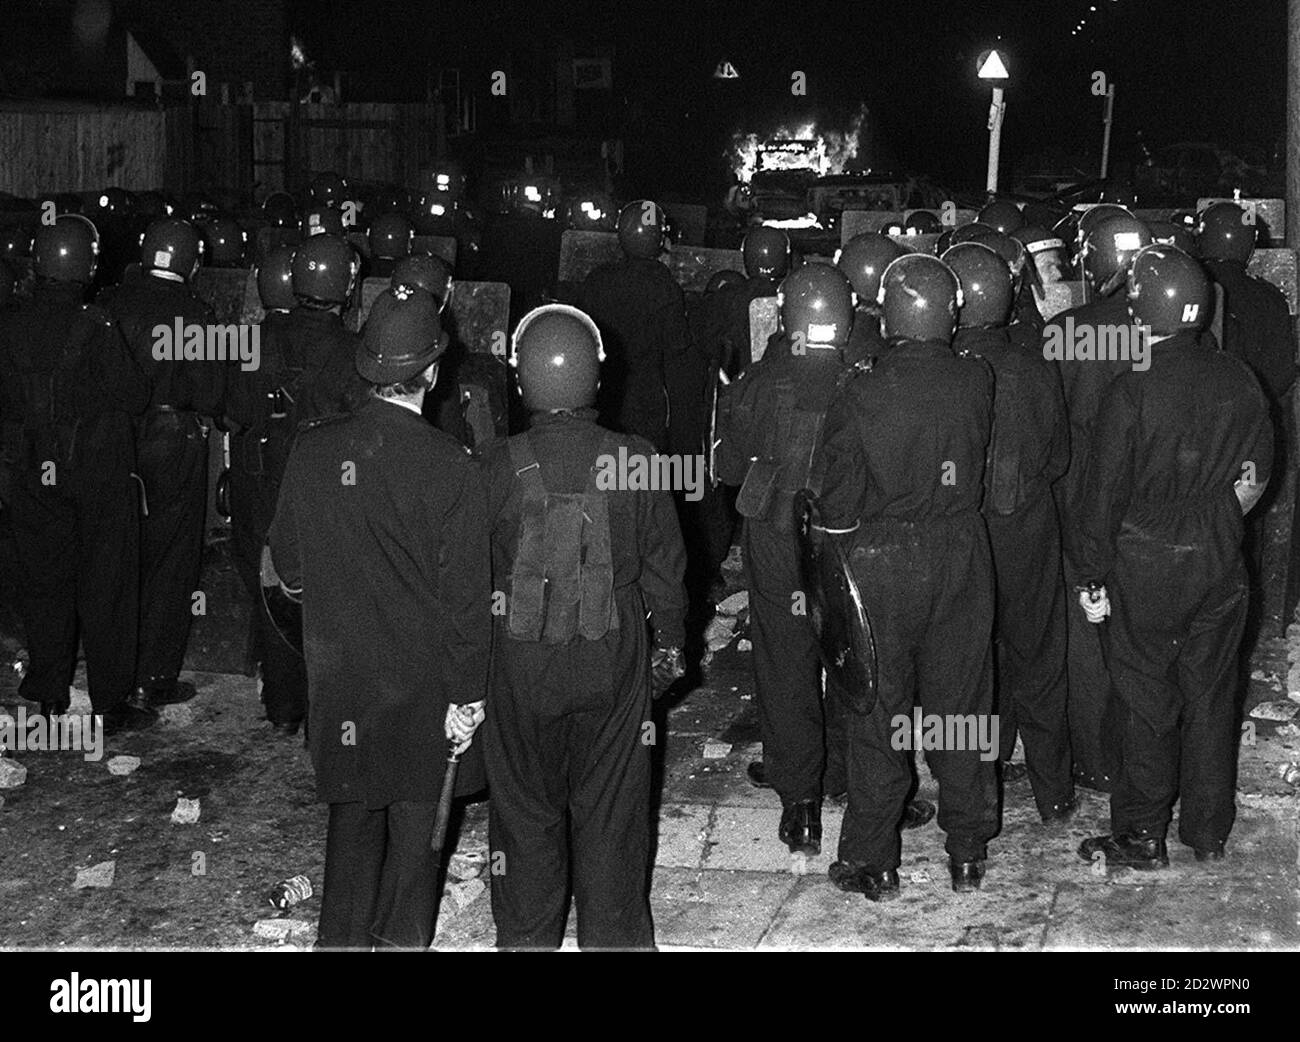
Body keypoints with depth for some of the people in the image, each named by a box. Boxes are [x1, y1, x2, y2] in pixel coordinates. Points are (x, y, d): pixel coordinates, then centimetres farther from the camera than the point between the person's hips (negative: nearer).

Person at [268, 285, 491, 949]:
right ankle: (401, 939, 24)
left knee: (353, 813, 18)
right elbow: (464, 594, -14)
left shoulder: (312, 448, -7)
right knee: (415, 822, 13)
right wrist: (468, 693, -6)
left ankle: (343, 937, 27)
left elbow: (287, 564, 5)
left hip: (339, 672, 4)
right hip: (422, 680, -3)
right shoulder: (449, 467, -18)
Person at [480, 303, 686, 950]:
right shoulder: (635, 460, -8)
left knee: (526, 812, 14)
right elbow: (665, 565, 2)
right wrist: (669, 641, 17)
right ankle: (616, 936, 24)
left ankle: (528, 937, 26)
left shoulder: (499, 466, -12)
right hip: (615, 662, 1)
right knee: (611, 812, 13)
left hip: (521, 664, -1)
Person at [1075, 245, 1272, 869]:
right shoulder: (1239, 381, -3)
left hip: (1144, 565, -4)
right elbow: (1256, 474, 8)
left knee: (1145, 703, 6)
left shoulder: (1130, 391, -17)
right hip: (1220, 561, 4)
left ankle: (1141, 838, 16)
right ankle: (1208, 834, 25)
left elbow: (1104, 494, -13)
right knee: (1211, 695, 14)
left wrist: (1092, 577, -5)